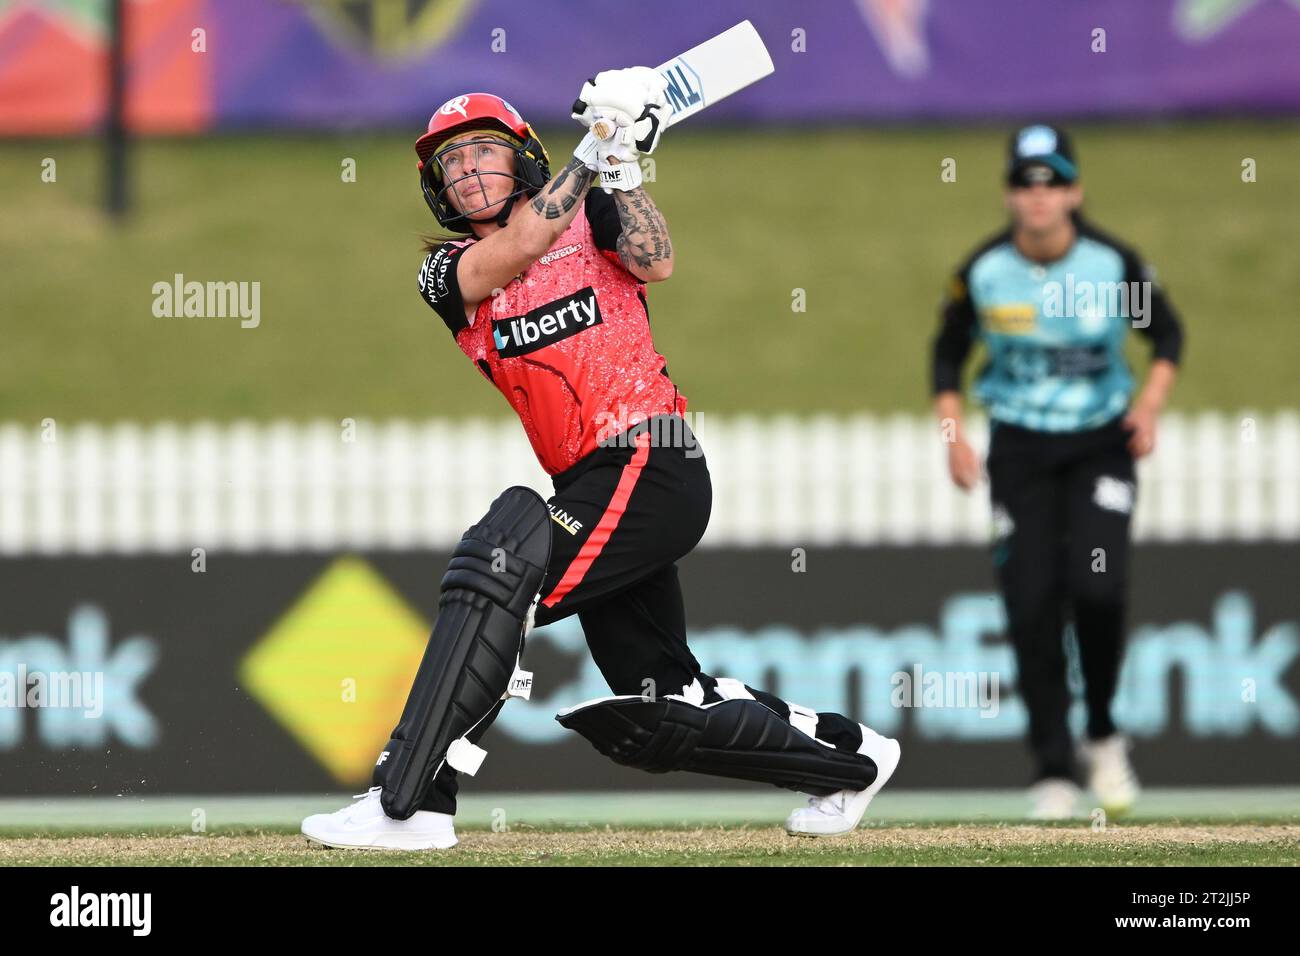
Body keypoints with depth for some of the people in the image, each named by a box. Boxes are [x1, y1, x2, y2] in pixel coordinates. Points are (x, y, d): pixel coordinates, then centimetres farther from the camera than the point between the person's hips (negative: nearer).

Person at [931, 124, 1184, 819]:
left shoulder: (1113, 263, -10)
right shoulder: (983, 273, -8)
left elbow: (1167, 332, 4)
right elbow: (948, 353, 6)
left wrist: (1151, 402, -13)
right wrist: (952, 435, -6)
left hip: (1101, 443, -1)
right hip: (1019, 449, 1)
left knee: (1098, 589, -18)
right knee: (1030, 607, -7)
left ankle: (1102, 734, 7)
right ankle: (1052, 770, 3)